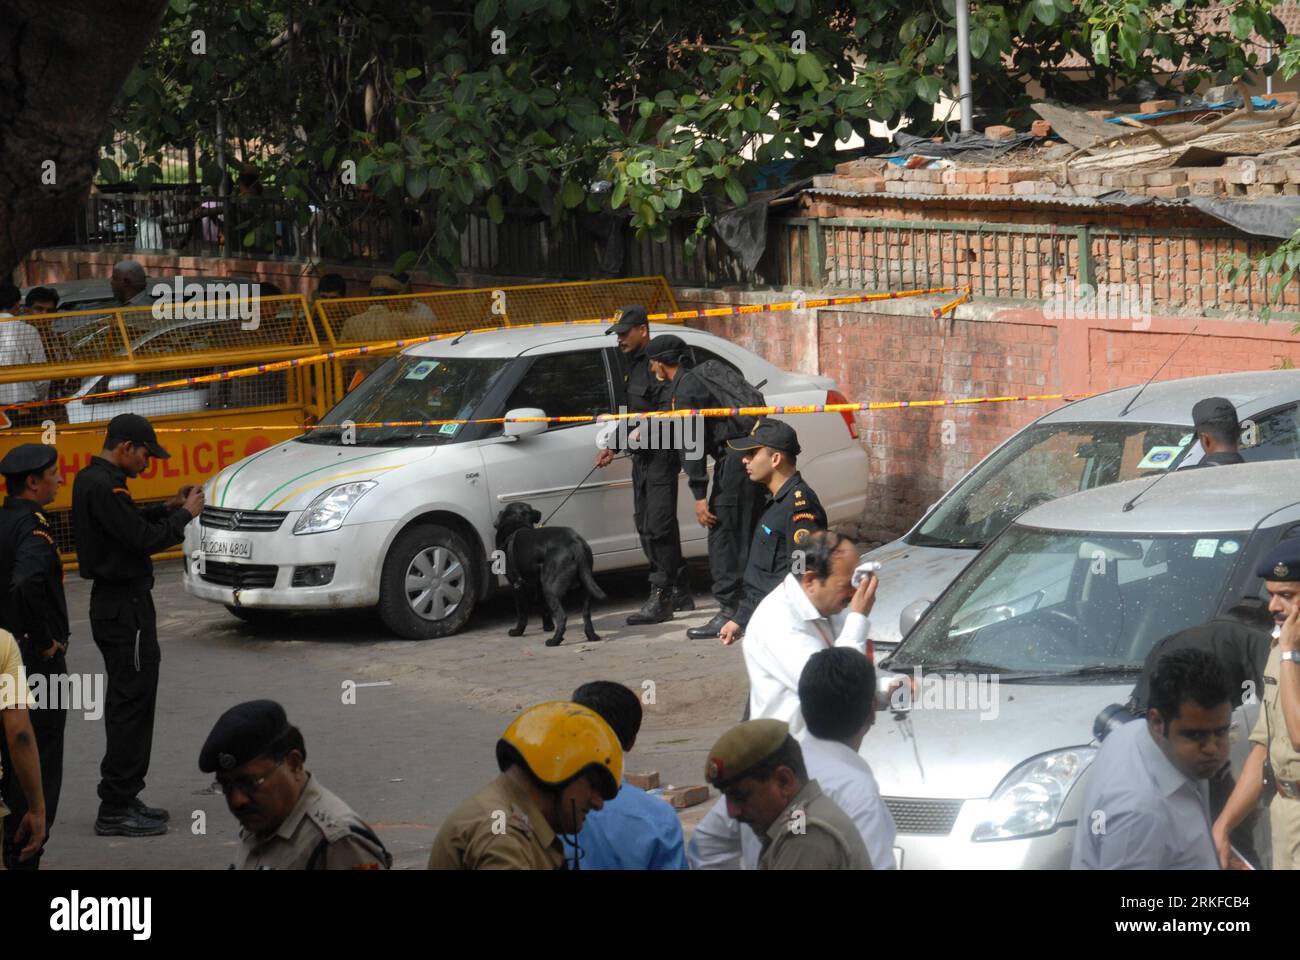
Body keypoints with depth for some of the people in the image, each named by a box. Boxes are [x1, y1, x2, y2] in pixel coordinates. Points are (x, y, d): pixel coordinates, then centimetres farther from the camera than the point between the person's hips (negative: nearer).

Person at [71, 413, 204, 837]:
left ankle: (124, 799, 23)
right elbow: (143, 539, -23)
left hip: (113, 600, 11)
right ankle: (116, 810, -5)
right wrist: (184, 515, -9)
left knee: (127, 704, 17)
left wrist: (168, 508, 8)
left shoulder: (92, 480, 12)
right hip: (124, 607, -11)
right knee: (132, 705, -7)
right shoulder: (104, 486, -20)